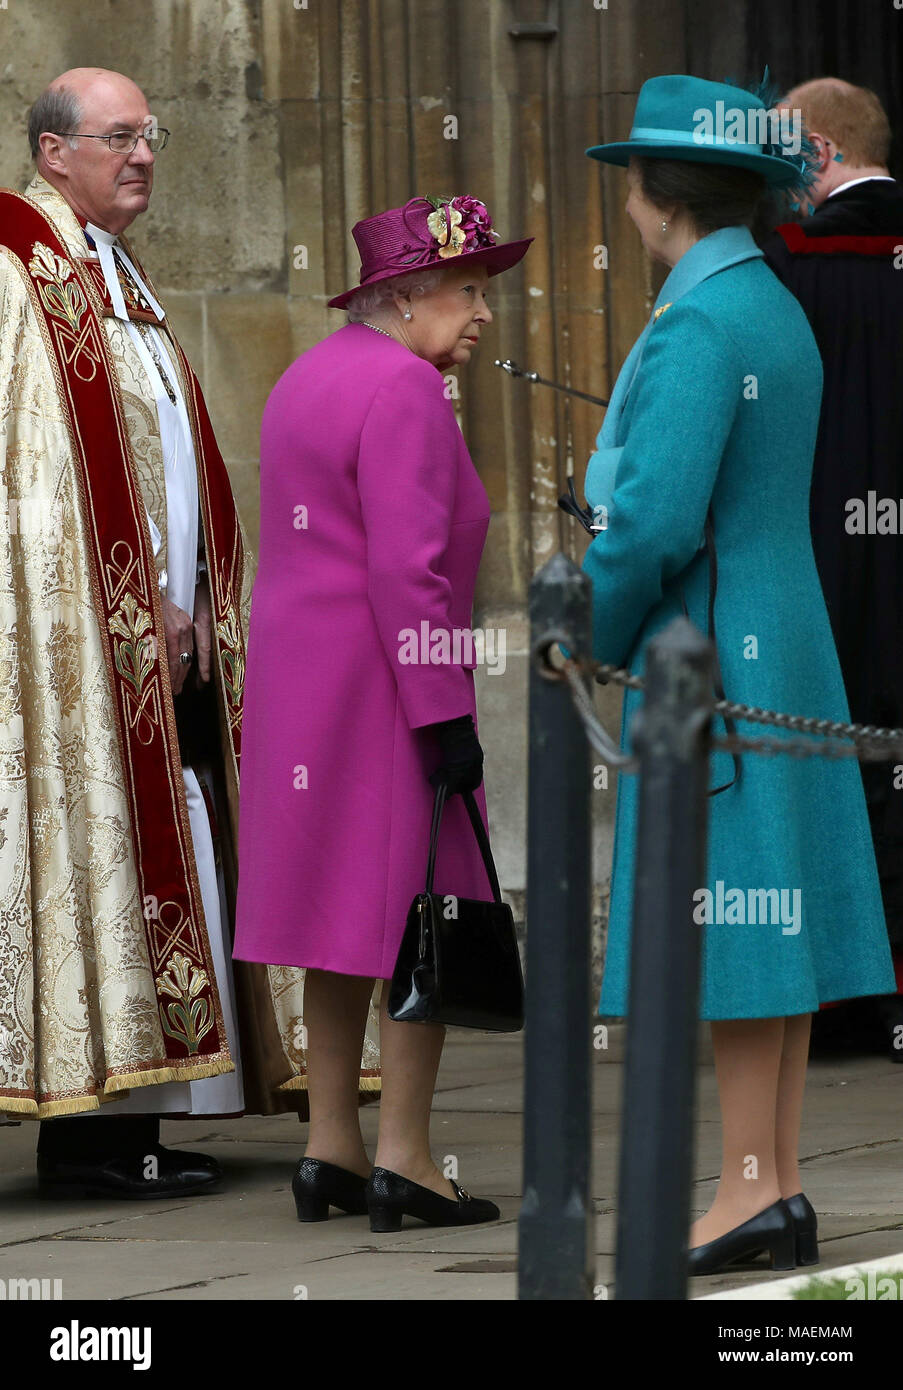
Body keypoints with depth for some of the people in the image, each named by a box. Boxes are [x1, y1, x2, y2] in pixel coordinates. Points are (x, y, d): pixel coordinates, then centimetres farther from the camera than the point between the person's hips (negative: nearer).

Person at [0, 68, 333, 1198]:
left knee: (163, 868, 6)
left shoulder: (118, 283, 21)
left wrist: (188, 616, 10)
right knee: (91, 852, -10)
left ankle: (124, 1128, 7)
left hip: (159, 635, 9)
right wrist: (135, 620, -16)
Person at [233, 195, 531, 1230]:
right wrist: (446, 714, -21)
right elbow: (406, 567, -22)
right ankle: (404, 1161, -6)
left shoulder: (307, 378, 15)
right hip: (385, 680, -9)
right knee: (419, 913, -5)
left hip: (296, 675, 9)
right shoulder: (404, 389, -15)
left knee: (340, 912, 13)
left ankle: (331, 1148, 14)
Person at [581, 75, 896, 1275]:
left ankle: (748, 1191, -7)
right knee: (767, 922, 8)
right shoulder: (780, 317, 14)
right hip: (783, 649, 9)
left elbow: (655, 519, -23)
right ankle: (781, 1191, 10)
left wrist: (594, 641, -8)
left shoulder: (698, 326, -16)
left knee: (723, 931, -7)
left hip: (706, 662, -9)